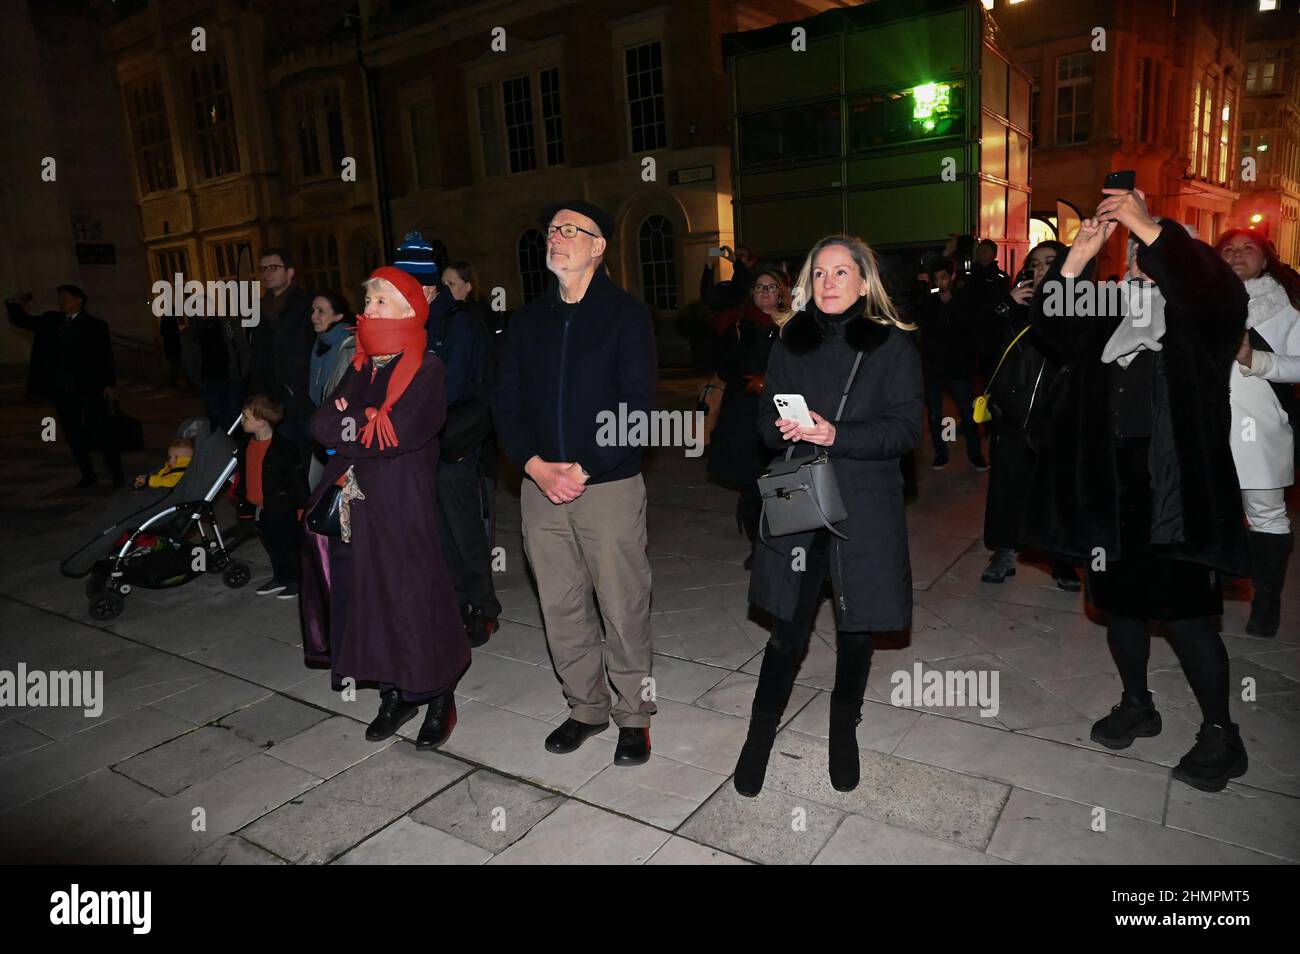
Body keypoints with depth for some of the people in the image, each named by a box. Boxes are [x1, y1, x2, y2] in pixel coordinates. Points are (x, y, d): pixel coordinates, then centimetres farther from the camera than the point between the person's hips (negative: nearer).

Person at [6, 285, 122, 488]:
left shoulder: (95, 325, -3)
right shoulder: (51, 321, 10)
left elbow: (106, 357, -5)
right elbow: (21, 320, 16)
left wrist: (109, 384, -11)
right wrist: (15, 305, -5)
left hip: (90, 389, -5)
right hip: (61, 390, 5)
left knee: (102, 433, 2)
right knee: (73, 435, 10)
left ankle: (116, 474, 10)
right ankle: (88, 474, 21)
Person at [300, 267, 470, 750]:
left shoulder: (426, 368, -6)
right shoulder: (361, 366, 14)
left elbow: (402, 432, -19)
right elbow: (321, 424, 4)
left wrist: (350, 424, -4)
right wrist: (370, 427, -12)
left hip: (402, 506, -6)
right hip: (352, 505, 6)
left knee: (413, 600, -1)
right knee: (363, 603, 9)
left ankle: (439, 700, 16)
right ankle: (394, 696, 25)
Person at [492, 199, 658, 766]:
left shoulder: (626, 315, -1)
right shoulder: (529, 320, 12)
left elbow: (637, 405, -9)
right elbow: (505, 402, 8)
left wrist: (583, 469, -15)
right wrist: (535, 465, -8)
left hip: (609, 486, -4)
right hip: (540, 486, 5)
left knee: (624, 610, 2)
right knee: (561, 608, 11)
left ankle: (633, 715, 20)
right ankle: (586, 707, 28)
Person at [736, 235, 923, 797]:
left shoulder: (892, 345, 0)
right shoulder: (791, 342, 8)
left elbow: (906, 428, -8)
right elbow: (766, 417, 8)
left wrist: (837, 435, -22)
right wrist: (785, 429, -16)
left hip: (865, 509, -1)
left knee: (856, 630, 13)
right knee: (788, 633, 2)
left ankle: (843, 730, 37)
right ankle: (760, 734, 23)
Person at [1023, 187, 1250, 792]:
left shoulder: (1199, 316, 0)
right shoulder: (1105, 317, 12)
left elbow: (1221, 293, -22)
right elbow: (1049, 325, -3)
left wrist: (1147, 227, -24)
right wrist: (1080, 254, -13)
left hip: (1175, 494, -5)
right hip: (1107, 491, 5)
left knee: (1187, 616, 0)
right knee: (1120, 605, 15)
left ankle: (1219, 734, 19)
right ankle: (1137, 707, 35)